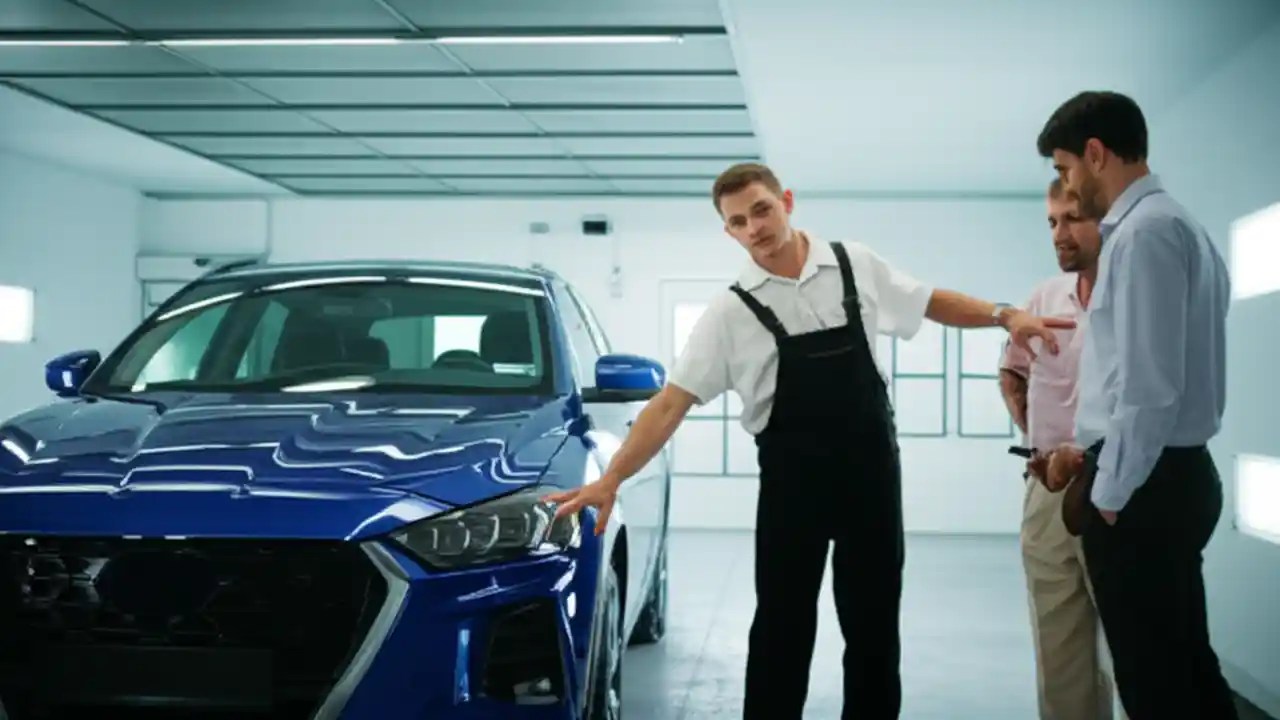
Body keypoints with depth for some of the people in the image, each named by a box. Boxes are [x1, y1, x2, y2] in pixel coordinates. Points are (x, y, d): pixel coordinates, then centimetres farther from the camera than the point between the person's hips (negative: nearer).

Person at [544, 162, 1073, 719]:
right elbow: (671, 403, -11)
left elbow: (930, 302, 16)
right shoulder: (732, 311, -8)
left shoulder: (857, 265, 0)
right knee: (782, 626, 4)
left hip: (871, 469, 2)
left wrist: (1004, 315, 4)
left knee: (873, 622, 11)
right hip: (793, 482, -2)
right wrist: (610, 479, -20)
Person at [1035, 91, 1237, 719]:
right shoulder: (1174, 225, 15)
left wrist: (1110, 492, -14)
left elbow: (1149, 383, -22)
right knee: (1185, 666, 16)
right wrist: (1090, 449, 19)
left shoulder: (1144, 230, -16)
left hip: (1143, 488, -10)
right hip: (1171, 475, 10)